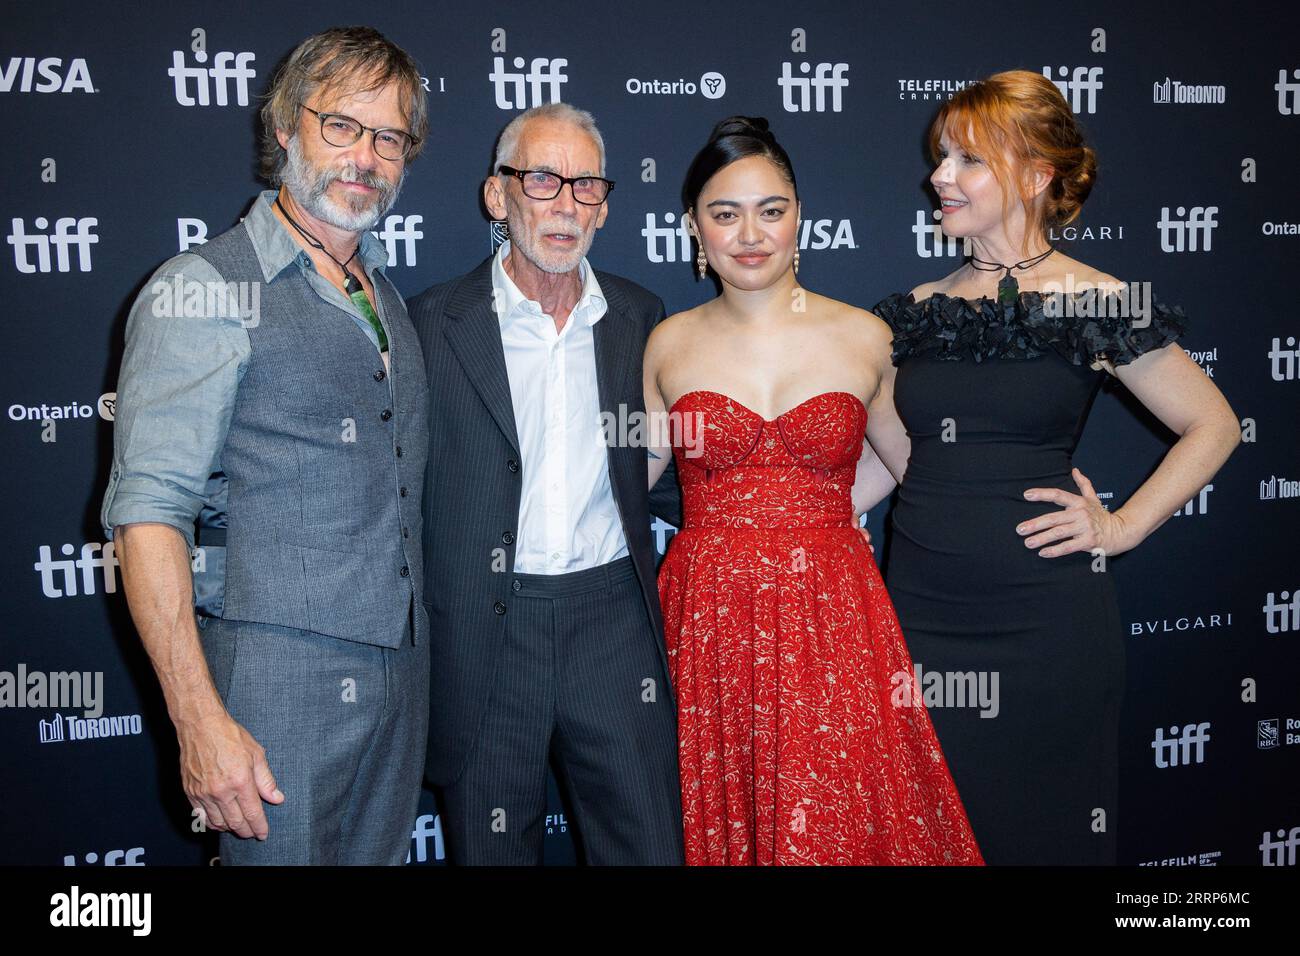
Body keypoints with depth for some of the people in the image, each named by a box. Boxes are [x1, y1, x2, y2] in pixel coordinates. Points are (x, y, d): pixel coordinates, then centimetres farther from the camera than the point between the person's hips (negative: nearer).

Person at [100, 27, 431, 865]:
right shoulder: (205, 291, -9)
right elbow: (146, 514, -15)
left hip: (400, 672, 7)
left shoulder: (387, 299, 13)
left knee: (381, 854, 16)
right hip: (279, 683, -6)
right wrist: (201, 719, -21)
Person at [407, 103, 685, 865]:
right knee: (491, 849, 13)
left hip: (613, 622, 2)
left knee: (650, 845, 8)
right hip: (483, 636, -2)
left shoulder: (639, 316, 7)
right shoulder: (437, 322, -2)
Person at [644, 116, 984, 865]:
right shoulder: (669, 344, 2)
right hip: (708, 626, 1)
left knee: (841, 822, 6)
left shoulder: (864, 336, 1)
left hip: (833, 625, 0)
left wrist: (814, 517, 6)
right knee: (719, 821, 9)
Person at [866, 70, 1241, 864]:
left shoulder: (1093, 304, -5)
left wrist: (1122, 527, -5)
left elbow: (1213, 427, 2)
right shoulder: (919, 311, 7)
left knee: (1043, 820, 11)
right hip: (924, 608, 4)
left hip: (1044, 615, -3)